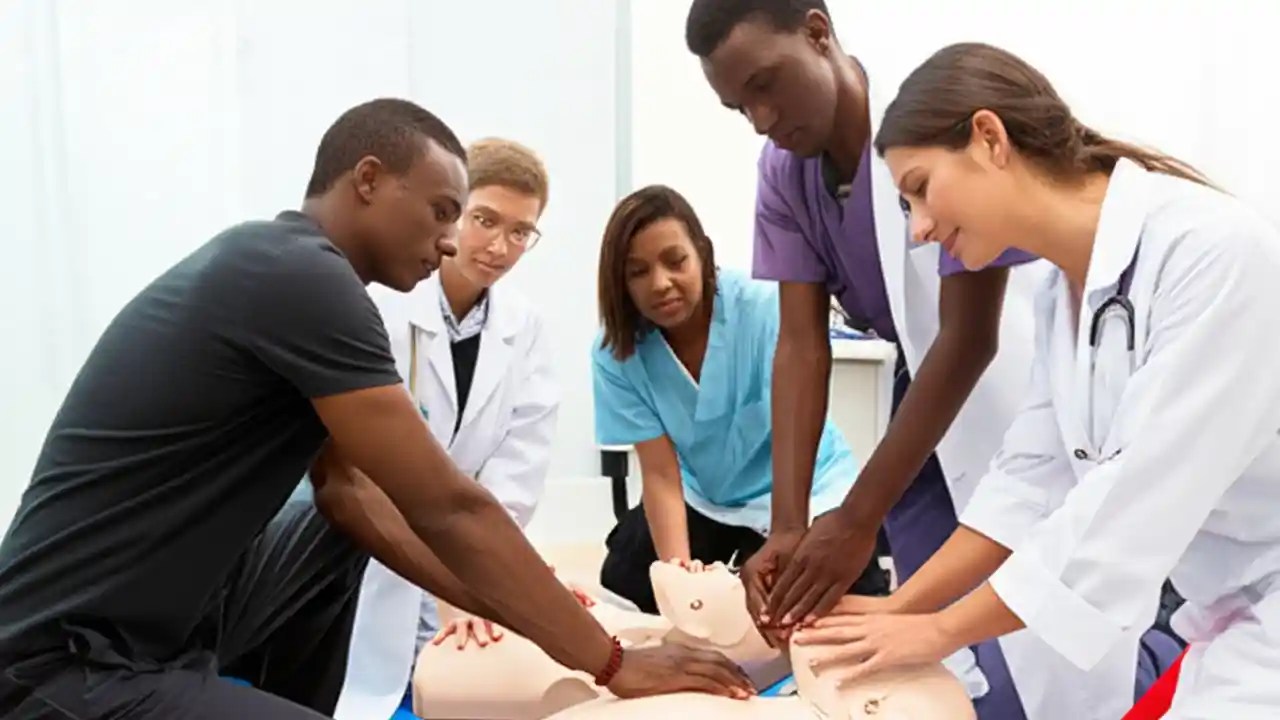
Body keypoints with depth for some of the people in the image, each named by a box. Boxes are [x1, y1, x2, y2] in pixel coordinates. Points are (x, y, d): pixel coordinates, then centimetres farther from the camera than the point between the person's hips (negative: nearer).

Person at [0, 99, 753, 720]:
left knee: (340, 529, 22)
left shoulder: (279, 264, 8)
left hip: (160, 603, 10)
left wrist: (507, 609, 7)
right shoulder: (302, 276, -20)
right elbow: (449, 511, -20)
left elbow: (344, 487, 10)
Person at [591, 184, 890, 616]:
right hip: (704, 497, 3)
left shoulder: (764, 310, -28)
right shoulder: (616, 353, -17)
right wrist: (677, 568, -35)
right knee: (624, 583, -10)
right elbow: (660, 474, -19)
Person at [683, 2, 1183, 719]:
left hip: (1026, 385, -5)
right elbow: (802, 345, -9)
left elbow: (971, 338, -24)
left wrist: (858, 519, -25)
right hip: (930, 393, 6)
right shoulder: (782, 172, -6)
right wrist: (788, 524, -18)